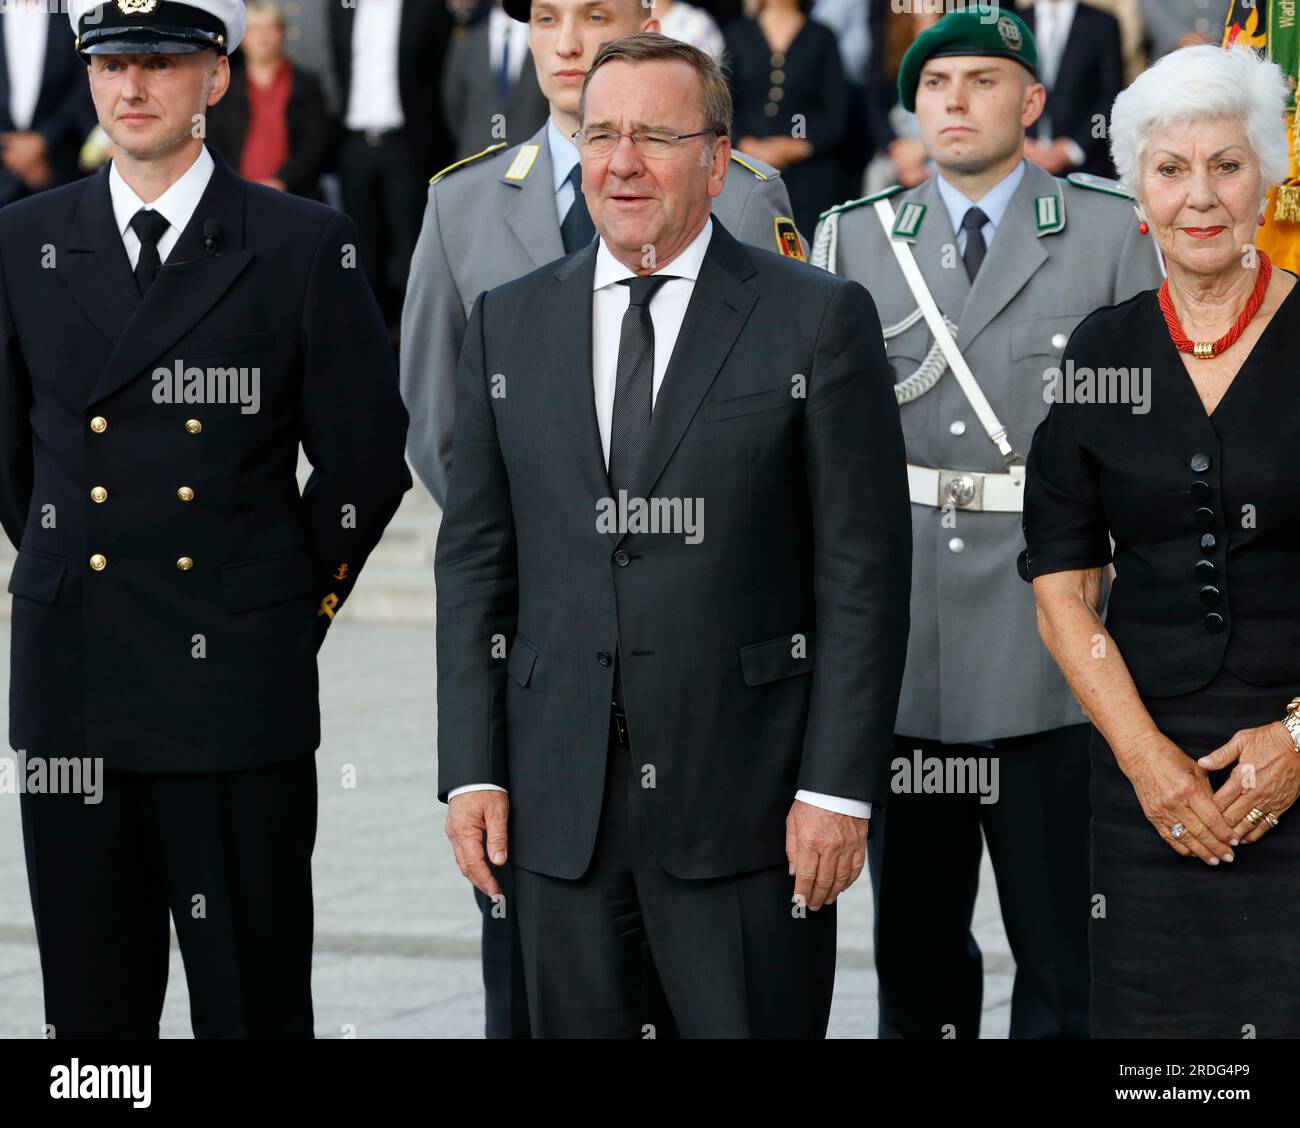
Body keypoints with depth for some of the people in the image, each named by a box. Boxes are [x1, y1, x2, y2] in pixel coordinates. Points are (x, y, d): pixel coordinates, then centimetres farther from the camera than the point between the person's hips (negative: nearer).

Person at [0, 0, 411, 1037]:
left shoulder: (305, 247, -1)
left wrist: (288, 609, 6)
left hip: (239, 695, -3)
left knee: (254, 1005, 0)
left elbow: (367, 462, 3)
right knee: (92, 1005, 7)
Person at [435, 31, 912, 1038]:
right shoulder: (509, 326, 10)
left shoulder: (819, 320, -1)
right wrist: (472, 768, 4)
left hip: (744, 798, -3)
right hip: (560, 800, 3)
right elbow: (474, 563, 11)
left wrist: (839, 787, -9)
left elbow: (864, 573, -4)